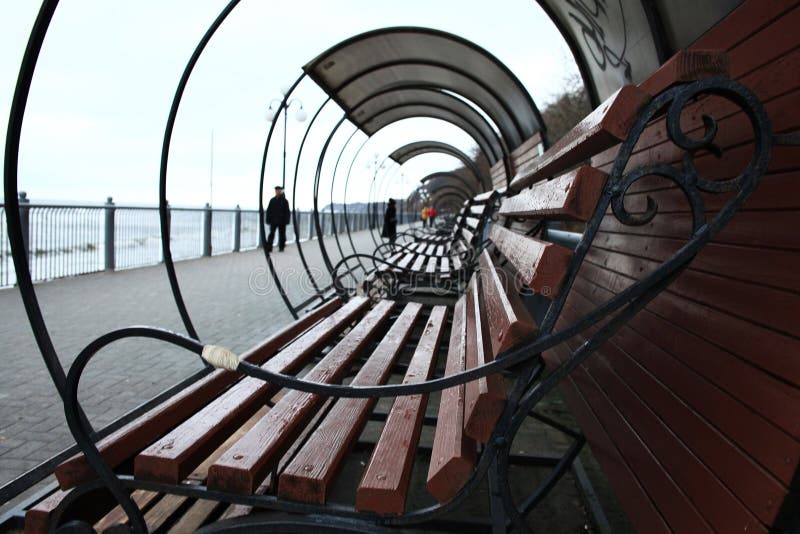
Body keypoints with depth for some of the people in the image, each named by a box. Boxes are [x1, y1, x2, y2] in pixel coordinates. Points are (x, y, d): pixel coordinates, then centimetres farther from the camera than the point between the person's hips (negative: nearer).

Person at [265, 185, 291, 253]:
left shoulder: (284, 201, 0)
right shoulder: (272, 200, 7)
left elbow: (287, 212, -2)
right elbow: (268, 211, 8)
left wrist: (286, 221, -9)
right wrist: (268, 220, 1)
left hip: (282, 221, -1)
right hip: (273, 221, 1)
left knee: (282, 234, 6)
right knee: (271, 234, -5)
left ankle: (281, 248, 17)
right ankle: (269, 248, -6)